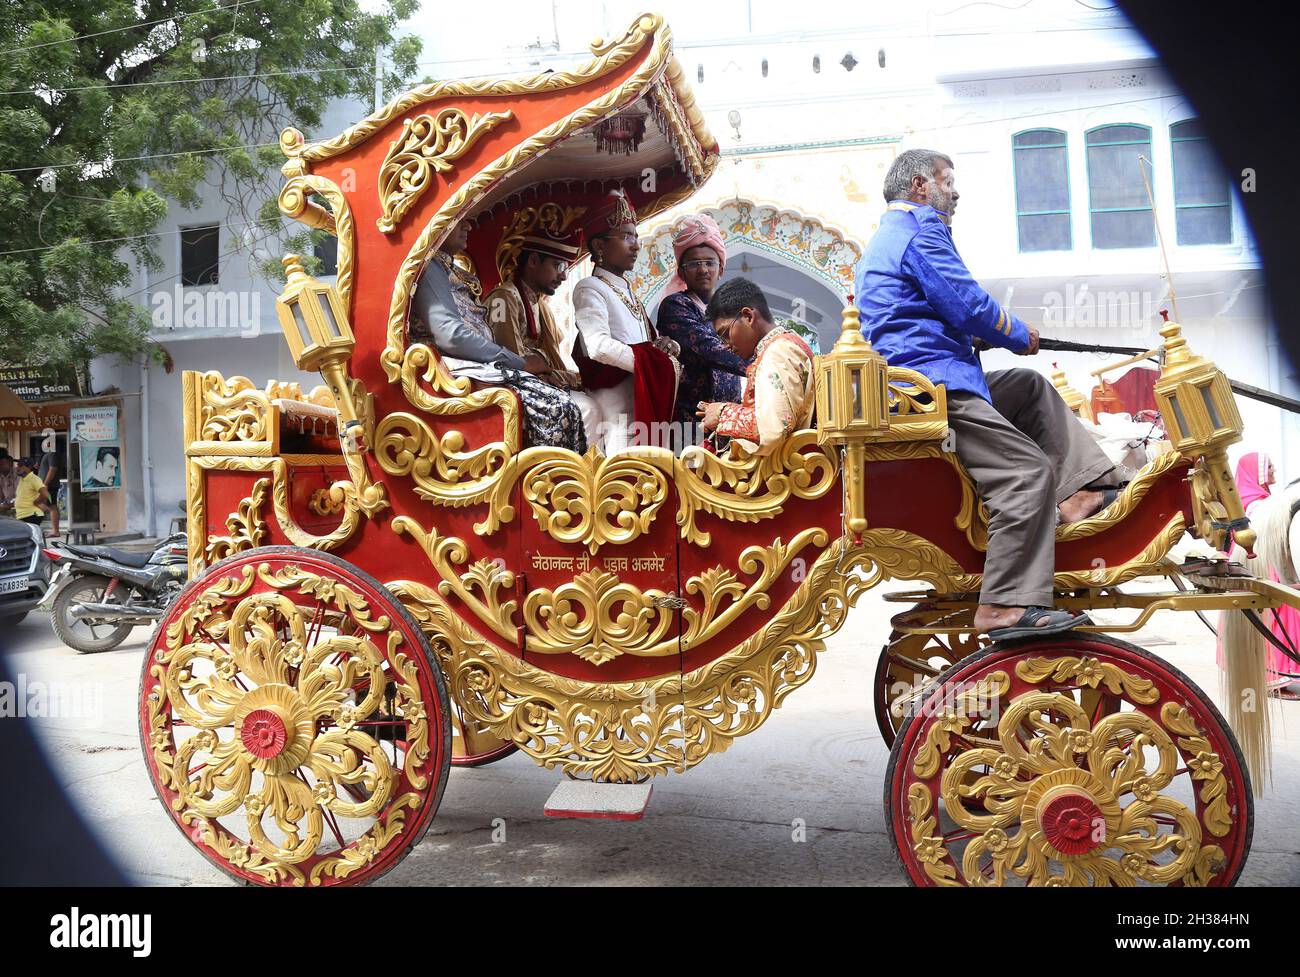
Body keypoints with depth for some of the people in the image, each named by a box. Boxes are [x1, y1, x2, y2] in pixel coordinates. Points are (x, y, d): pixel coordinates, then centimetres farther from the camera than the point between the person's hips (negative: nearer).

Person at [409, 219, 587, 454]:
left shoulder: (455, 272, 25)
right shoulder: (428, 267, -4)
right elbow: (451, 336, -16)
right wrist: (520, 362, -11)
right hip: (461, 368, -9)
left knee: (565, 405, -9)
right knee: (557, 408, -25)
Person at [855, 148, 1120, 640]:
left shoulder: (891, 234, 28)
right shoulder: (920, 230, -6)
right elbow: (969, 305, -12)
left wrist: (1004, 333, 21)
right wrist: (1021, 336, 6)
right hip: (931, 387, -11)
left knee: (1031, 386, 24)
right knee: (1028, 470, -16)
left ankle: (1082, 489, 13)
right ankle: (1008, 607, -19)